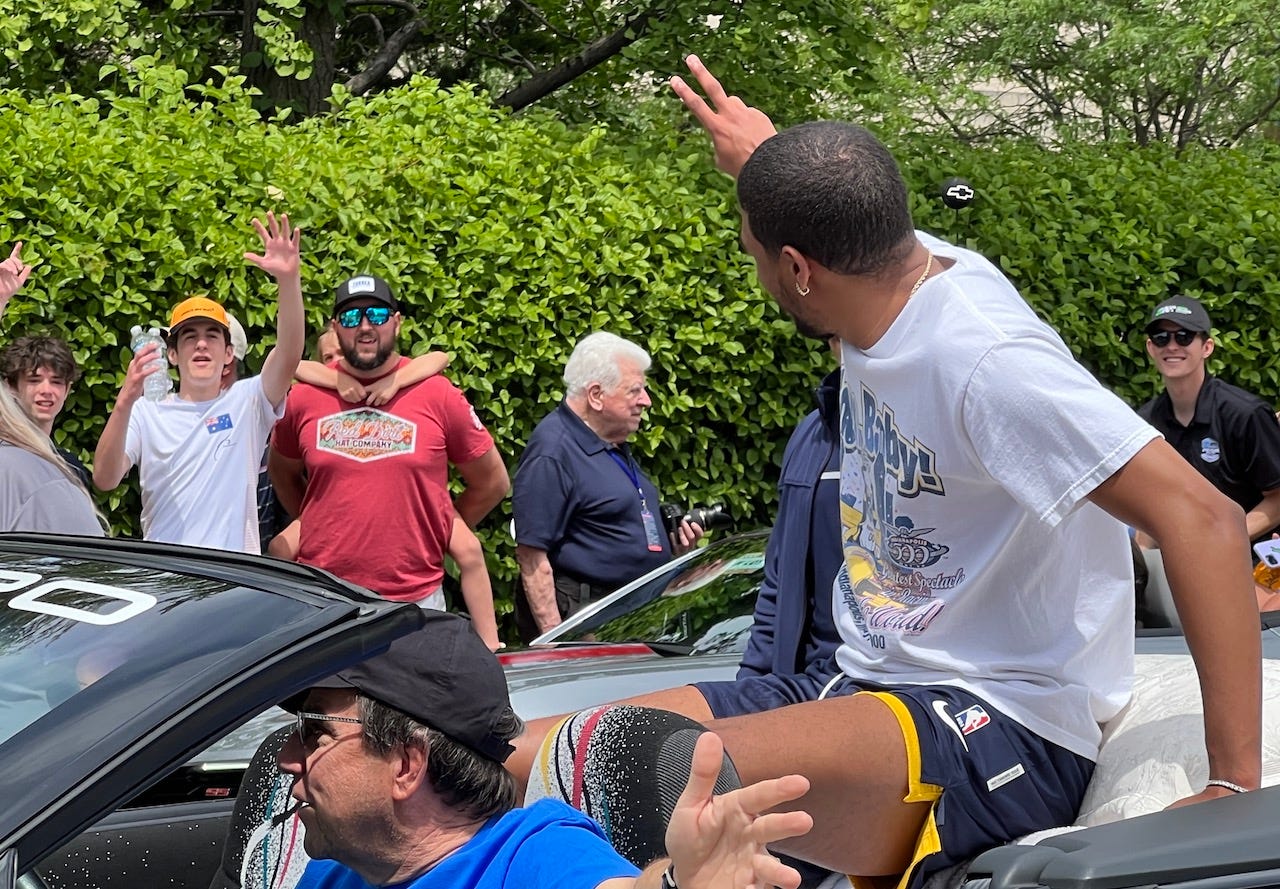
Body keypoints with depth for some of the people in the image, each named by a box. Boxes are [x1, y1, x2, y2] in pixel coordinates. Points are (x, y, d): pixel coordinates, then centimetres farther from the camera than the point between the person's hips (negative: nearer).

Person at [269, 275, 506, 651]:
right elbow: (281, 472, 23)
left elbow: (492, 483, 9)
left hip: (415, 601, -1)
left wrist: (435, 533, 8)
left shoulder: (438, 395, 0)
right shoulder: (305, 397, 4)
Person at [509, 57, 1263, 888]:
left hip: (1008, 727, -8)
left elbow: (1202, 517, -26)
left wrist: (1233, 785, -27)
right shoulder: (900, 266, 3)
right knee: (525, 762, -9)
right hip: (867, 690, 9)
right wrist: (768, 160, 47)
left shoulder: (982, 359, -22)